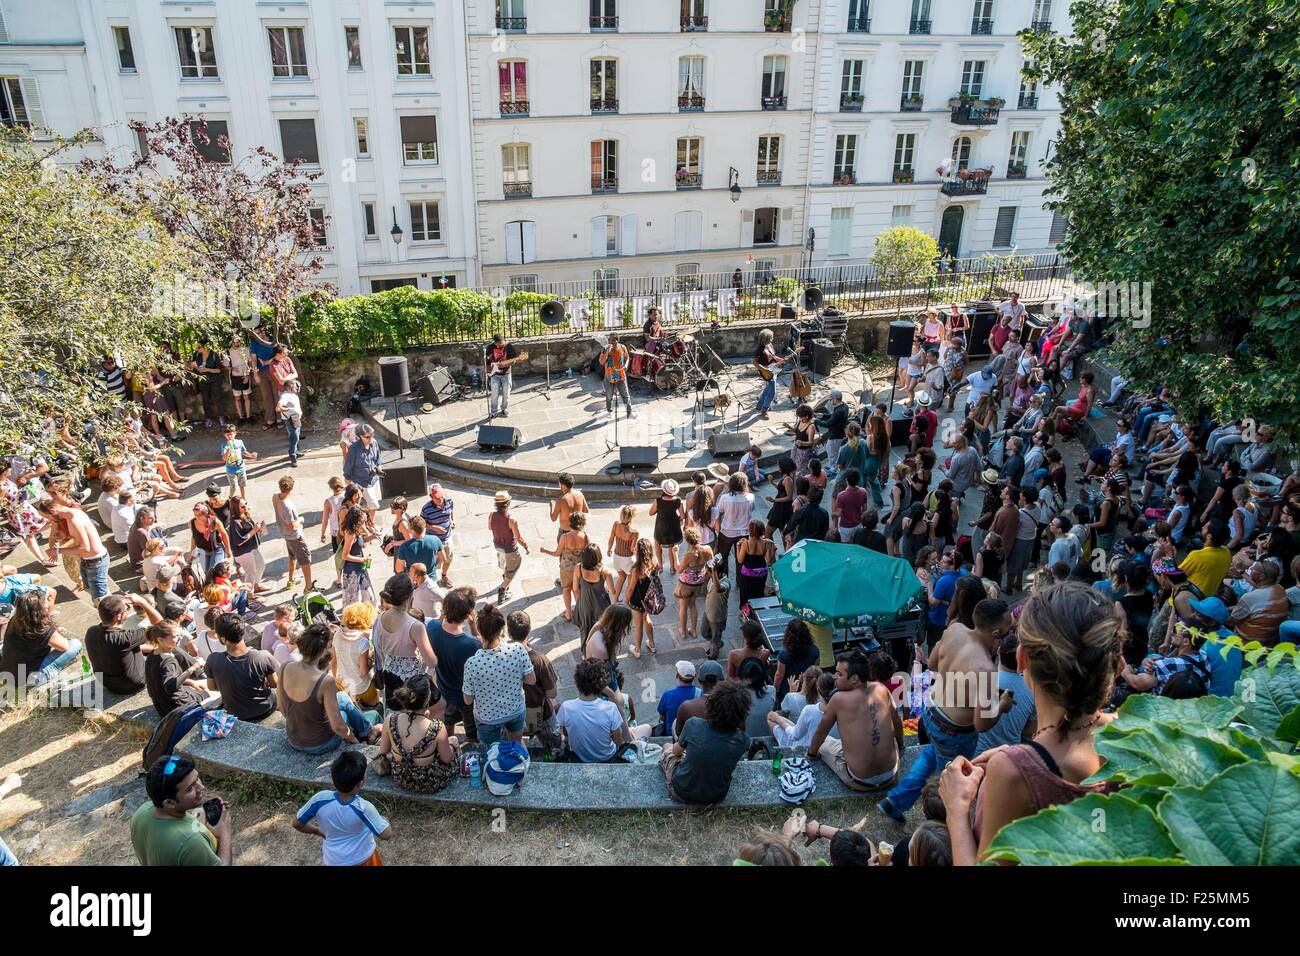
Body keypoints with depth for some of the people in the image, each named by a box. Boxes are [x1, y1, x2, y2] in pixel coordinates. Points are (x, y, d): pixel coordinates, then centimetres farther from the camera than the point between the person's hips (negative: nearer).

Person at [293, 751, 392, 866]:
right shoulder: (363, 808, -33)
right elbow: (386, 834, -25)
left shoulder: (320, 799, -26)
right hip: (363, 859, -2)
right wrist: (382, 820, -4)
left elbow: (297, 823, -9)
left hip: (334, 861, 2)